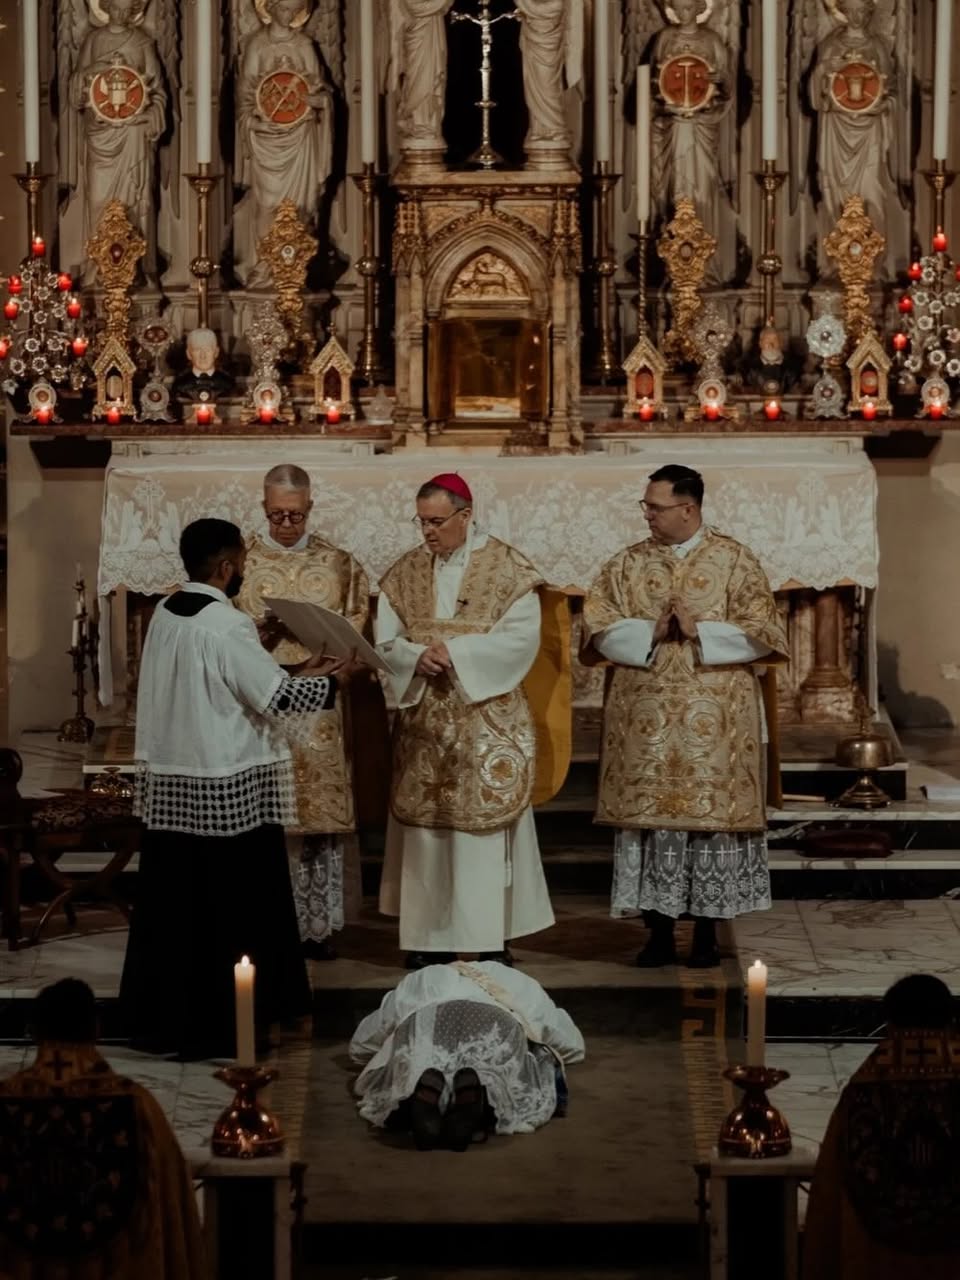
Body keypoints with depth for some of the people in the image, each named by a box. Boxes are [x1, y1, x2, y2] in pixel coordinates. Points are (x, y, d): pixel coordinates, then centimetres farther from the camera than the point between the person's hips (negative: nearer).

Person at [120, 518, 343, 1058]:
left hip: (170, 784, 8)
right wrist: (336, 681, 0)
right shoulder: (226, 624, -18)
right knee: (228, 912, 2)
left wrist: (298, 670, 15)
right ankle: (219, 1024, 9)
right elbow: (277, 696, -17)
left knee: (174, 905, 13)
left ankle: (163, 1016, 20)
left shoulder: (167, 613, 9)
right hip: (226, 792, -8)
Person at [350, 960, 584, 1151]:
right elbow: (571, 1043, 52)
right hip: (495, 1025, -1)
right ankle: (474, 1096, -26)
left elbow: (360, 1045, 51)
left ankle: (424, 1091, -26)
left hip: (424, 1025, 1)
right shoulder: (519, 985, 46)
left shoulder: (419, 981, 47)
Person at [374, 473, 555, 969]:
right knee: (426, 823, 5)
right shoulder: (405, 572, 7)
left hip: (487, 719, -4)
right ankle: (431, 933, 13)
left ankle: (490, 937, 4)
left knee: (486, 822, -3)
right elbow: (386, 640, 4)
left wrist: (456, 653, -18)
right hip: (424, 719, 4)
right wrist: (417, 657, -17)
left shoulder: (508, 568, -4)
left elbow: (521, 637, -12)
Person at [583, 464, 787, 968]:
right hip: (645, 715, 2)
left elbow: (762, 630, -5)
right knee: (650, 813, 2)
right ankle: (659, 932, 10)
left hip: (713, 718, -2)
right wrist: (650, 632, -13)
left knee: (710, 812, 0)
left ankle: (706, 932, 10)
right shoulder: (627, 563, 8)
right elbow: (597, 623, 2)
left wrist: (700, 632, -15)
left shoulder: (735, 561, 0)